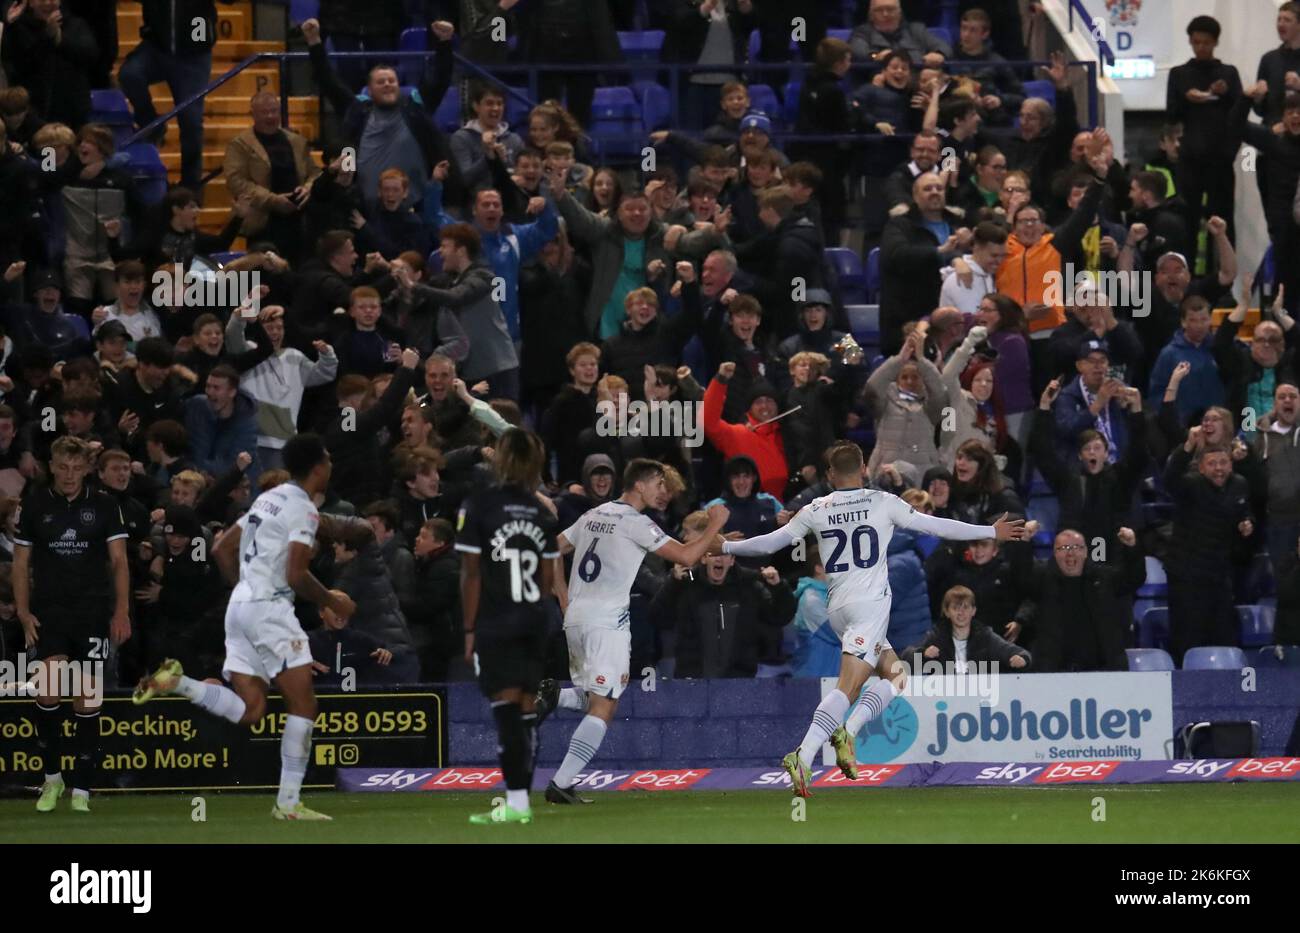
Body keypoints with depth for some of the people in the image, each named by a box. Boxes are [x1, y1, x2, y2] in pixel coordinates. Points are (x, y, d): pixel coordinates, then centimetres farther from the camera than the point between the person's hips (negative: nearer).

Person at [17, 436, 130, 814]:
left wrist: (122, 611, -7)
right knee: (50, 684, -20)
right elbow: (21, 562, 10)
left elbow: (119, 559, 3)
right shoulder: (33, 505, 6)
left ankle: (81, 790, 6)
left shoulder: (104, 505, 5)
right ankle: (52, 776, -2)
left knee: (87, 696, -1)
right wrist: (23, 612, 0)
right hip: (48, 610, -1)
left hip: (93, 612, 1)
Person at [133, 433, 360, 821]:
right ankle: (288, 802, -7)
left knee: (250, 709, 6)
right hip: (270, 607, -8)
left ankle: (175, 682, -10)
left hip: (240, 605, 8)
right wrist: (332, 602, -2)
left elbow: (222, 550, 21)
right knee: (303, 702, -4)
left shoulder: (268, 499, 18)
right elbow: (296, 575, -17)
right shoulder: (303, 509, -9)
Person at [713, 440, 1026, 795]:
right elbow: (935, 526, 3)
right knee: (847, 687, -14)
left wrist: (725, 547, 28)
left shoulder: (815, 511, 7)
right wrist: (991, 532, 12)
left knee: (894, 673, 20)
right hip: (871, 605, -5)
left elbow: (771, 542, 11)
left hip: (838, 608, 5)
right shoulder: (883, 503, 0)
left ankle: (847, 731, 1)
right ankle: (803, 757, -29)